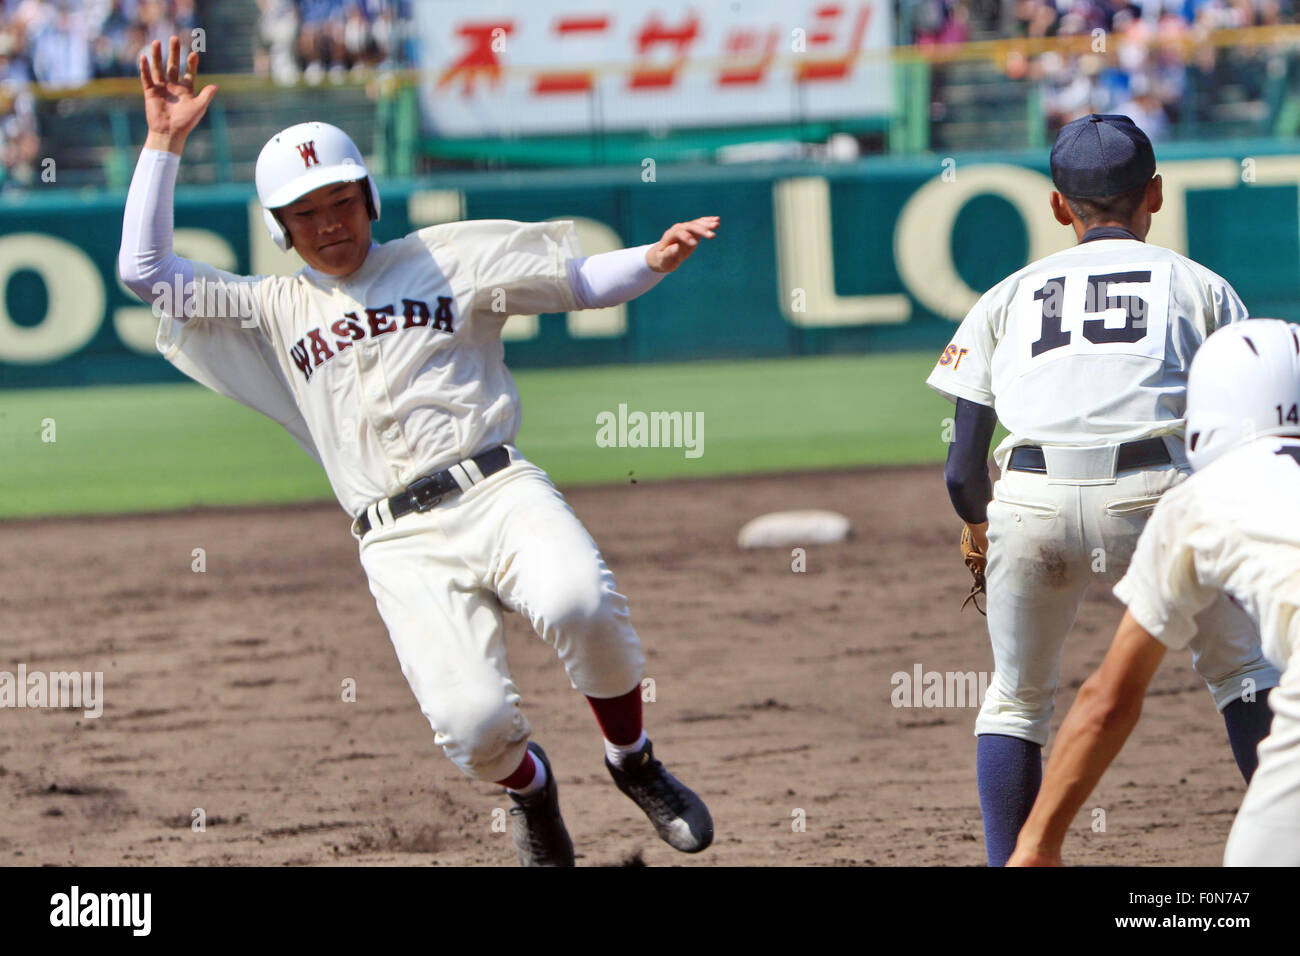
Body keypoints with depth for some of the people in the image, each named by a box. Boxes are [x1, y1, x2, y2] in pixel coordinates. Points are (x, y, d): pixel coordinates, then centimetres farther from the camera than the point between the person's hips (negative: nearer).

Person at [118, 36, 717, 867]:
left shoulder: (445, 257, 17)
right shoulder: (273, 312, 19)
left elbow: (583, 281, 15)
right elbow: (145, 269, 13)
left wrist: (653, 261, -4)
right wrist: (164, 143, 9)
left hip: (500, 493, 0)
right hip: (404, 543, 1)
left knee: (579, 604, -34)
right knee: (472, 722, -21)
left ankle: (635, 763, -5)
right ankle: (532, 790, 17)